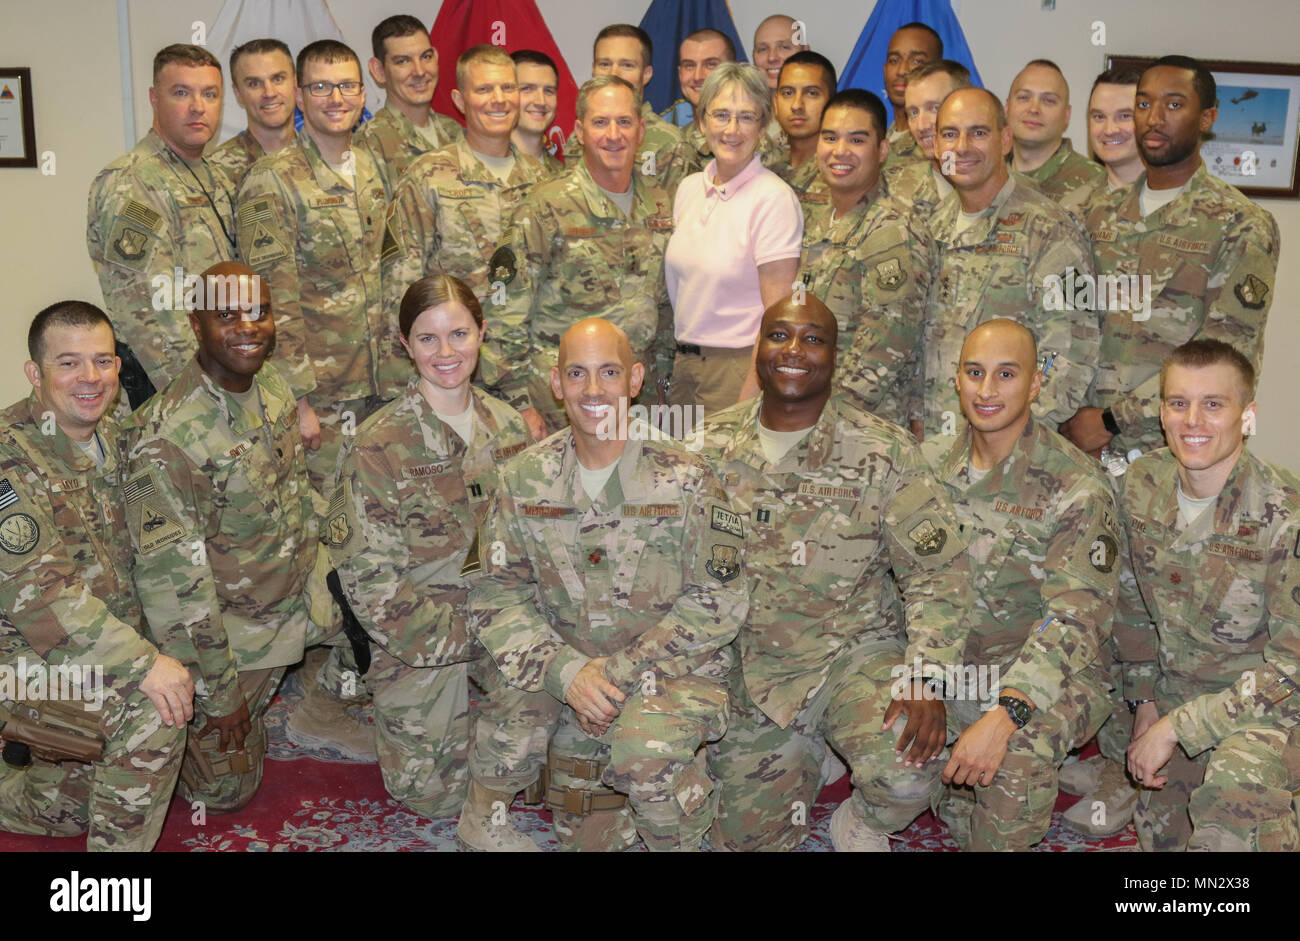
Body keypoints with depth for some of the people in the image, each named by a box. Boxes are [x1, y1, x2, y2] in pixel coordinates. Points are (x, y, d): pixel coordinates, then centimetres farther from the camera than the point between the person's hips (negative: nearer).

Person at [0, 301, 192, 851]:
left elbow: (137, 555, 16)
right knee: (152, 713, -27)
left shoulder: (111, 440, 5)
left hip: (98, 659, 8)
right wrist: (143, 663, -30)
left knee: (96, 797, 15)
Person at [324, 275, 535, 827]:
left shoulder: (508, 426, 2)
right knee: (436, 795, 1)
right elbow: (369, 579, -14)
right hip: (421, 633, -3)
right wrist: (462, 635, -19)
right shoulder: (378, 447, -13)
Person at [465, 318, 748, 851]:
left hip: (673, 668, -3)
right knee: (583, 837, -1)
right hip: (569, 671, 3)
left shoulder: (685, 481, -9)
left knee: (646, 752, -32)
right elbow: (497, 592, -4)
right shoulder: (524, 480, -1)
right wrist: (566, 671, -19)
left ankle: (682, 840, -2)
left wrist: (621, 669, -18)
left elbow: (718, 602, -10)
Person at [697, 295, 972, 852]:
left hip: (856, 652, -2)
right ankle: (805, 754, 37)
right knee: (745, 839, 7)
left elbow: (938, 573, -9)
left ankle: (859, 821, 7)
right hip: (753, 668, 3)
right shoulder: (711, 446, 0)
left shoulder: (882, 452, -9)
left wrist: (926, 677, -22)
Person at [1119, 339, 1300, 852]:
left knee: (1232, 796, -35)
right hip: (1175, 688, 6)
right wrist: (1144, 701, 1)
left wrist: (1177, 727, -20)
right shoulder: (1141, 484, -6)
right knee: (1159, 835, 16)